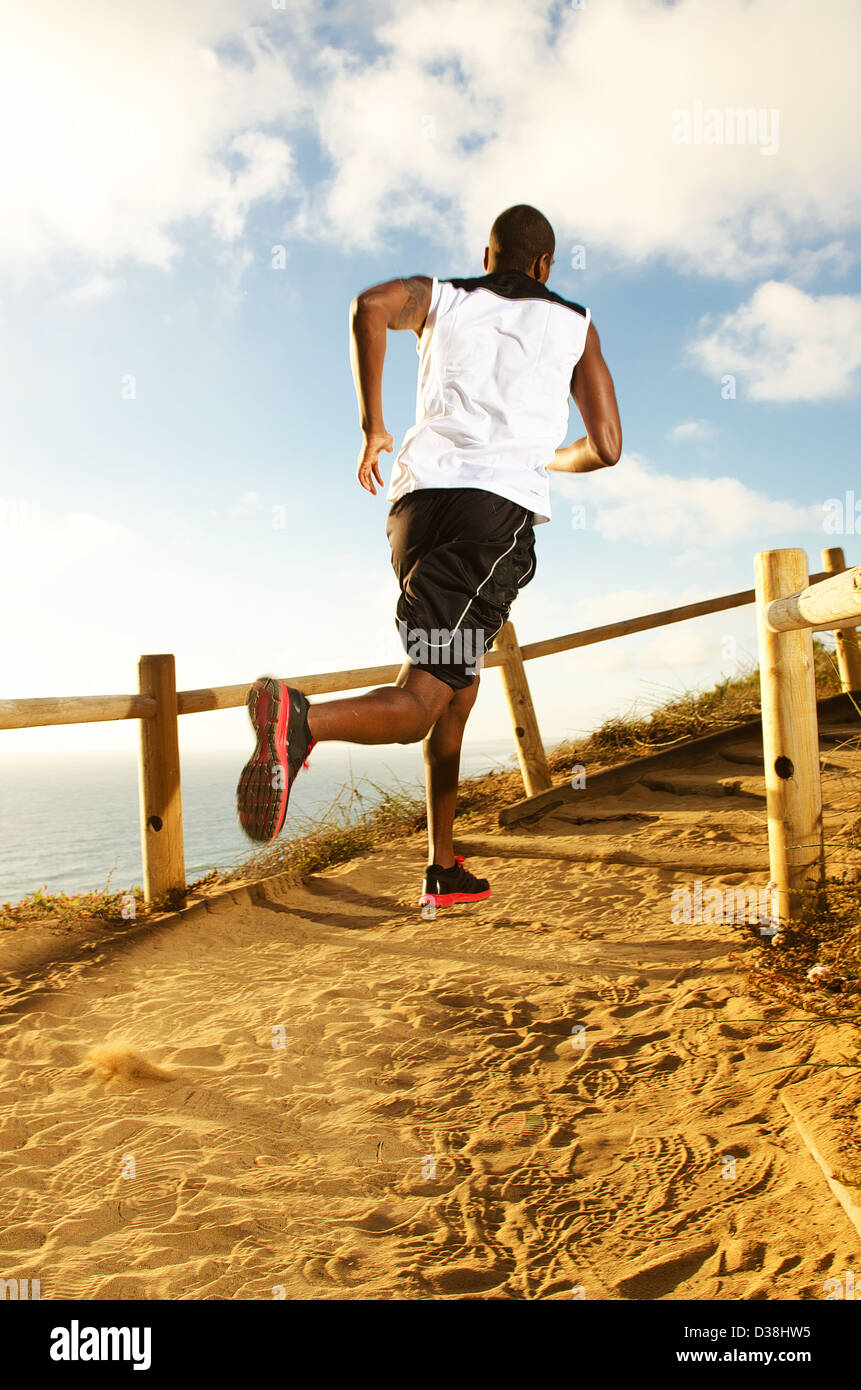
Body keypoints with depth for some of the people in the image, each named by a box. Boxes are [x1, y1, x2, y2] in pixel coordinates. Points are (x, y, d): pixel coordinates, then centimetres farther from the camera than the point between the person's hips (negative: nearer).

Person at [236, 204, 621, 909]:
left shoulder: (441, 296, 22)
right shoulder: (574, 324, 20)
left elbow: (370, 305, -1)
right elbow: (605, 447, 13)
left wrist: (372, 425, 5)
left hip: (417, 502, 4)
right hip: (499, 508, -4)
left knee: (462, 686, 16)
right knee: (416, 706, -12)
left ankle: (444, 870, 19)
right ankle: (300, 720, -43)